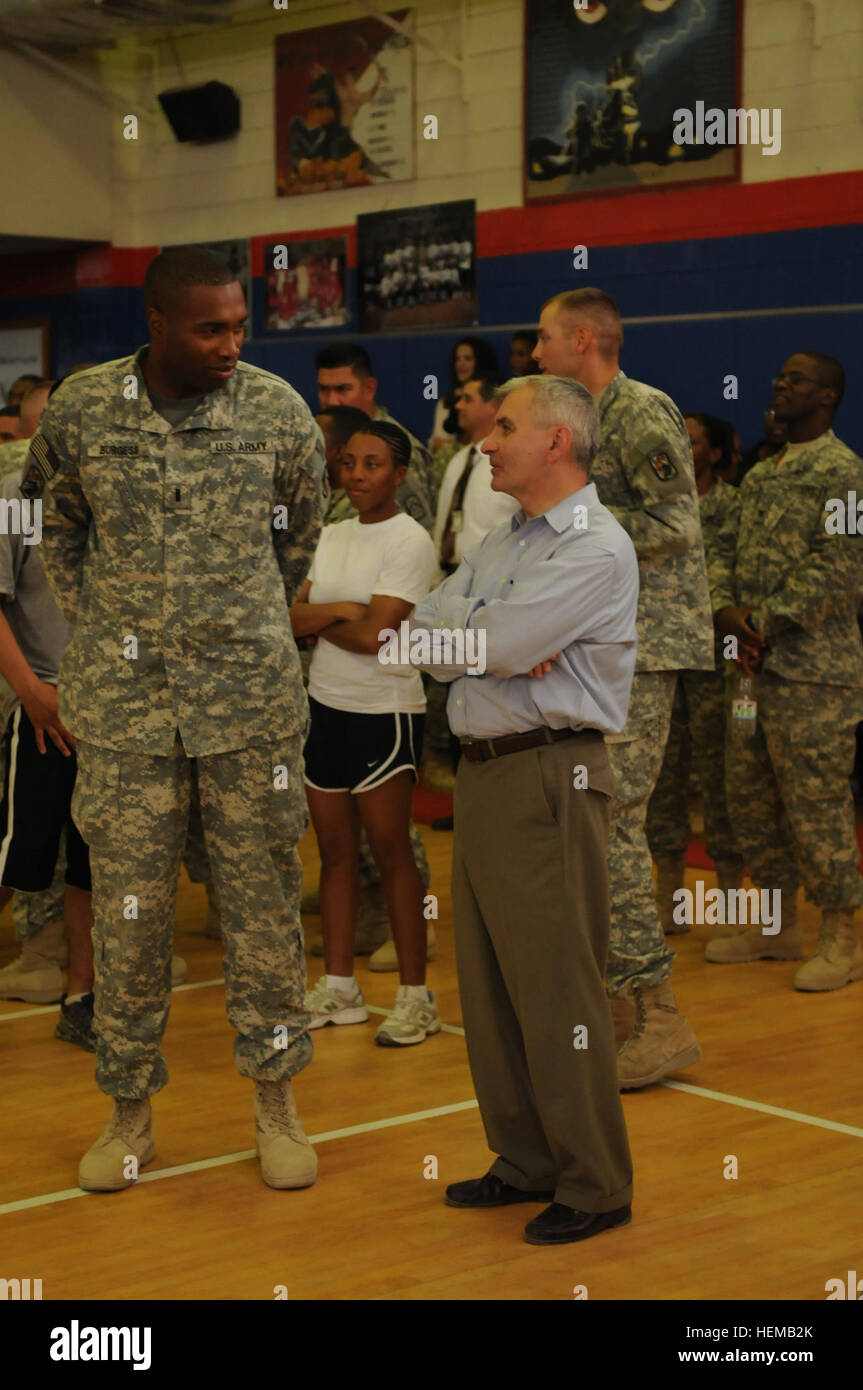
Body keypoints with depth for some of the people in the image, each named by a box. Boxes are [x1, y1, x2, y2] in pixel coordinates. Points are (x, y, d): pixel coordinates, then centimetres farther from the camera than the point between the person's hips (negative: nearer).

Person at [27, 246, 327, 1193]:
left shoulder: (278, 412, -4)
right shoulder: (78, 411, -4)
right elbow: (55, 522, 14)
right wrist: (92, 626, 11)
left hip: (251, 696, 0)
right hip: (121, 699, 0)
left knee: (263, 899, 5)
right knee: (127, 905, 6)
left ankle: (275, 1104, 19)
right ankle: (130, 1111, 20)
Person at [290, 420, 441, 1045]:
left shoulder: (410, 542, -10)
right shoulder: (331, 537, 12)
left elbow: (374, 635, -19)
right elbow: (295, 617, 3)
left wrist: (317, 619, -4)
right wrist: (338, 610, -14)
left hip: (385, 712, -7)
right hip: (326, 707, 7)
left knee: (391, 853, -3)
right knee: (335, 851, 10)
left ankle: (416, 996, 5)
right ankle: (339, 988, 19)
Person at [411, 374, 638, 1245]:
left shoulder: (596, 548, -11)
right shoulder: (496, 544, 18)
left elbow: (491, 645, -19)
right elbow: (425, 636, 8)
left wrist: (454, 634, 2)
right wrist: (494, 643, -10)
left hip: (549, 775, -9)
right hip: (480, 772, 9)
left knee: (557, 989, -5)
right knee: (489, 984, 12)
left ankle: (594, 1186, 5)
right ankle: (527, 1162, 23)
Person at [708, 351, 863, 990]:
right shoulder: (761, 475, 17)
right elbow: (727, 547, 14)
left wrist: (769, 625, -18)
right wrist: (727, 609, -5)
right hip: (754, 664, 8)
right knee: (751, 796, 13)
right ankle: (779, 924, 25)